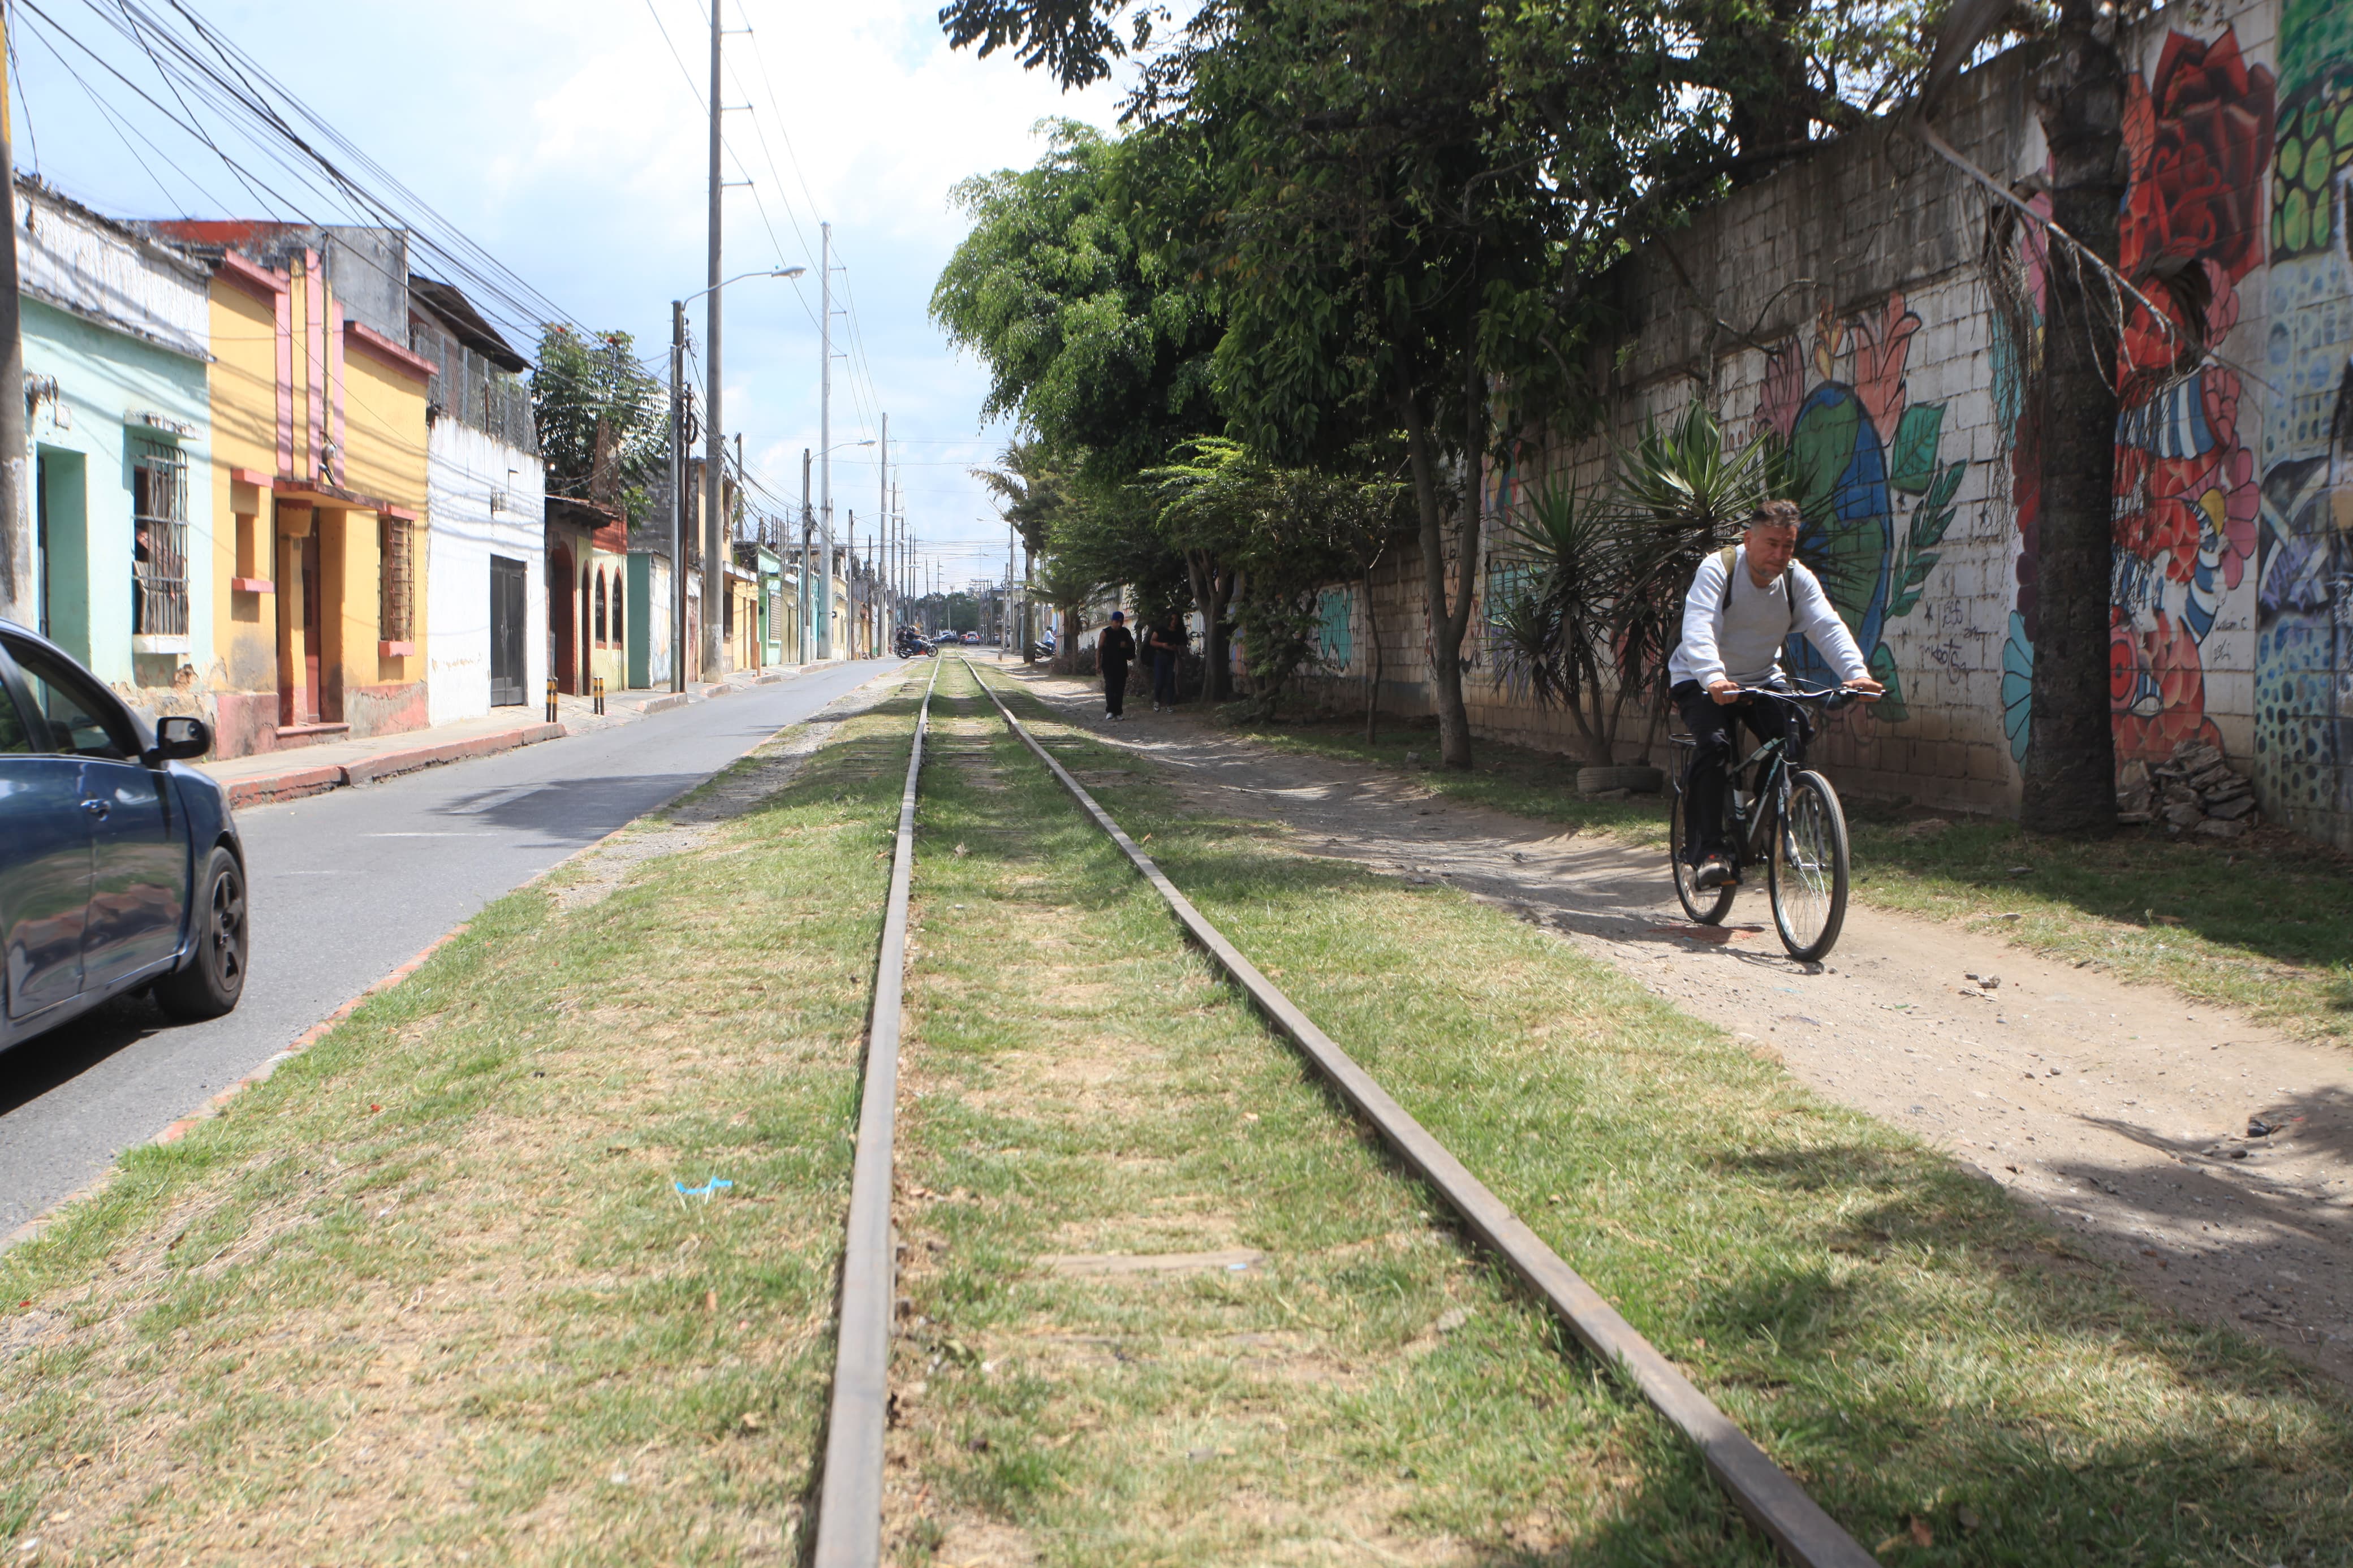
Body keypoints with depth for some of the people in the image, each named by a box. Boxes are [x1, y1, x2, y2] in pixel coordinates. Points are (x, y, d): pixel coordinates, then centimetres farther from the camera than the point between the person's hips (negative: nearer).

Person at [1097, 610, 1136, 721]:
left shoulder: (1126, 632, 9)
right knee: (1110, 687, -14)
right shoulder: (1106, 632, -2)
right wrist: (1098, 663, -12)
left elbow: (1132, 645, 19)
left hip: (1122, 665, 4)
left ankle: (1118, 712, 8)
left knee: (1120, 688, 3)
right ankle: (1110, 711, -14)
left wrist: (1126, 645, -5)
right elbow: (1099, 648, -3)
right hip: (1109, 665, -4)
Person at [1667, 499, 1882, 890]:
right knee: (1714, 744, -29)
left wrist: (1857, 672, -39)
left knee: (1795, 734, -20)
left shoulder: (1798, 579, -7)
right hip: (1702, 681, -4)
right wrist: (1714, 679, -54)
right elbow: (1698, 630, -35)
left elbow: (1828, 627, -20)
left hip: (1762, 679, 4)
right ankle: (1707, 850, -23)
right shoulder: (1717, 570, -20)